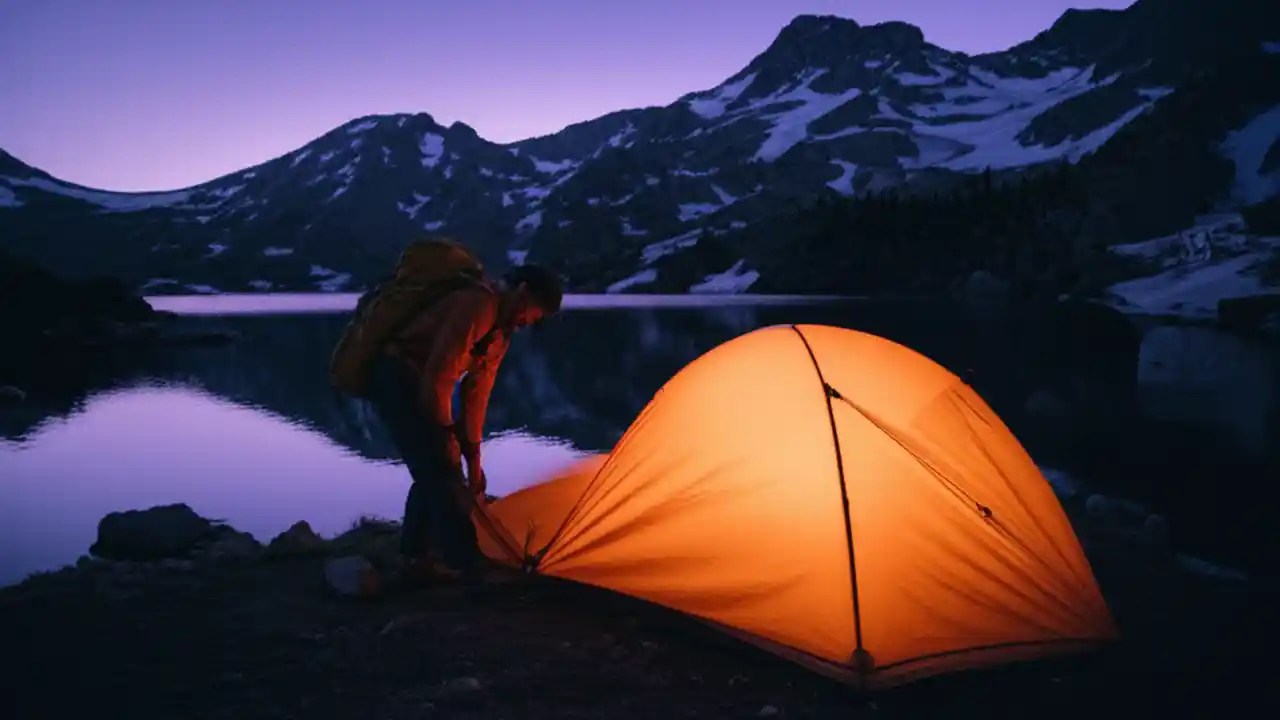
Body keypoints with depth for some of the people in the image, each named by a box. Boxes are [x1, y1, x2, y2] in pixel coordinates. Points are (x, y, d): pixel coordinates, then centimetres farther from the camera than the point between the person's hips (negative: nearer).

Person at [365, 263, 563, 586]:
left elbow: (477, 393, 12)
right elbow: (438, 376, -23)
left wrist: (473, 456, 11)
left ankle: (414, 559, 23)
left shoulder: (502, 326, 11)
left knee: (431, 471, 13)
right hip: (396, 377, -10)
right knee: (442, 470, -10)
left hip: (413, 382, 10)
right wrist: (446, 434, -11)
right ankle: (467, 567, -5)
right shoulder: (478, 304, -22)